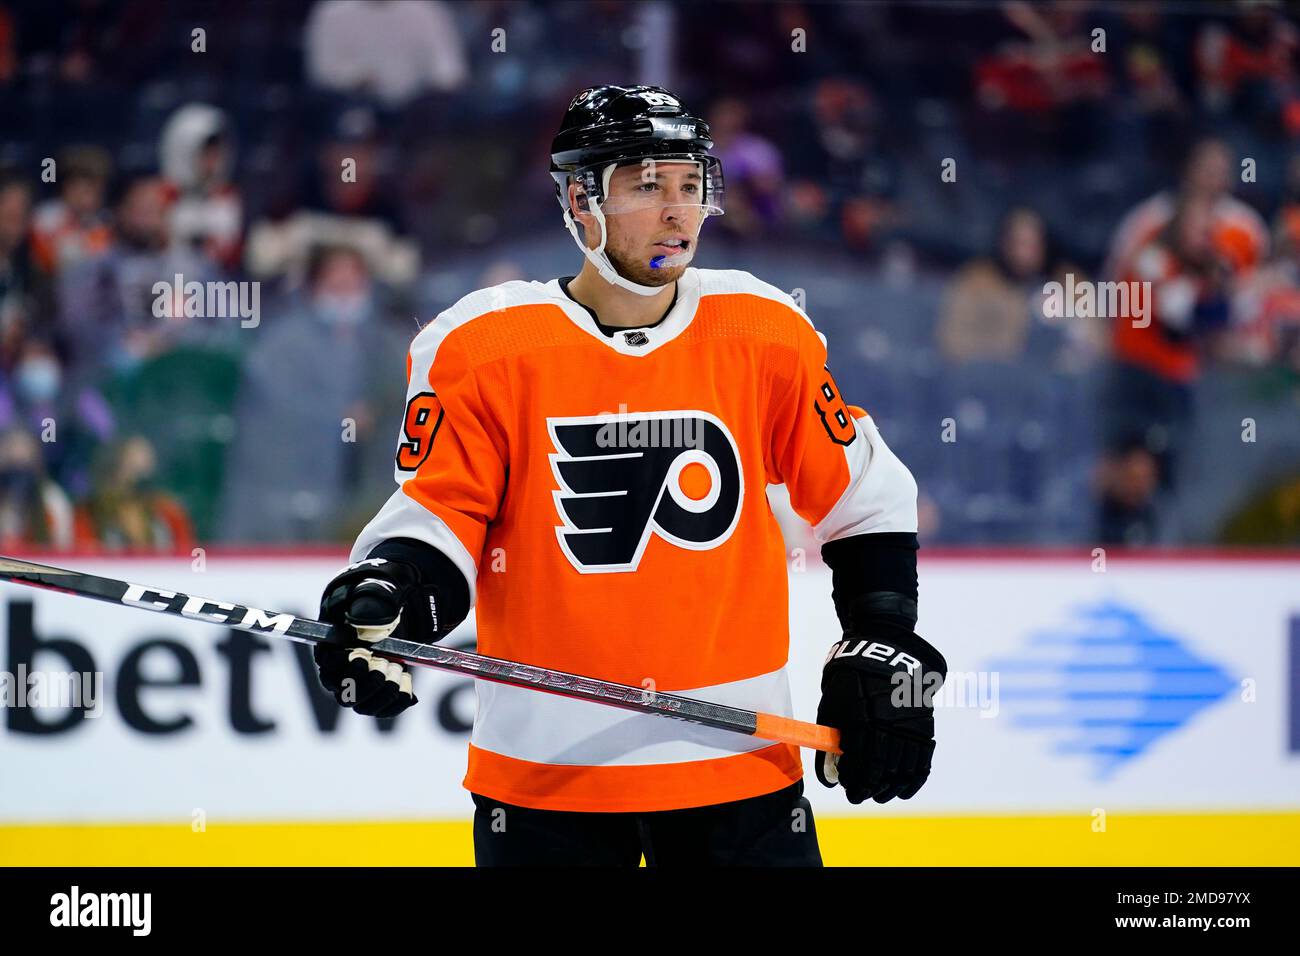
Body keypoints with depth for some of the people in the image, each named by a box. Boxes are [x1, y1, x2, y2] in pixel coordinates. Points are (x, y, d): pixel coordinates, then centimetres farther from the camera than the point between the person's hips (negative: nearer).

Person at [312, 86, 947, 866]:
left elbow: (866, 497, 11)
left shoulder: (767, 335, 1)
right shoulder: (481, 347, -6)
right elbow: (437, 518, -2)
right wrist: (382, 602, -21)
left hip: (737, 760, 1)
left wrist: (885, 651, 7)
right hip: (545, 766, -1)